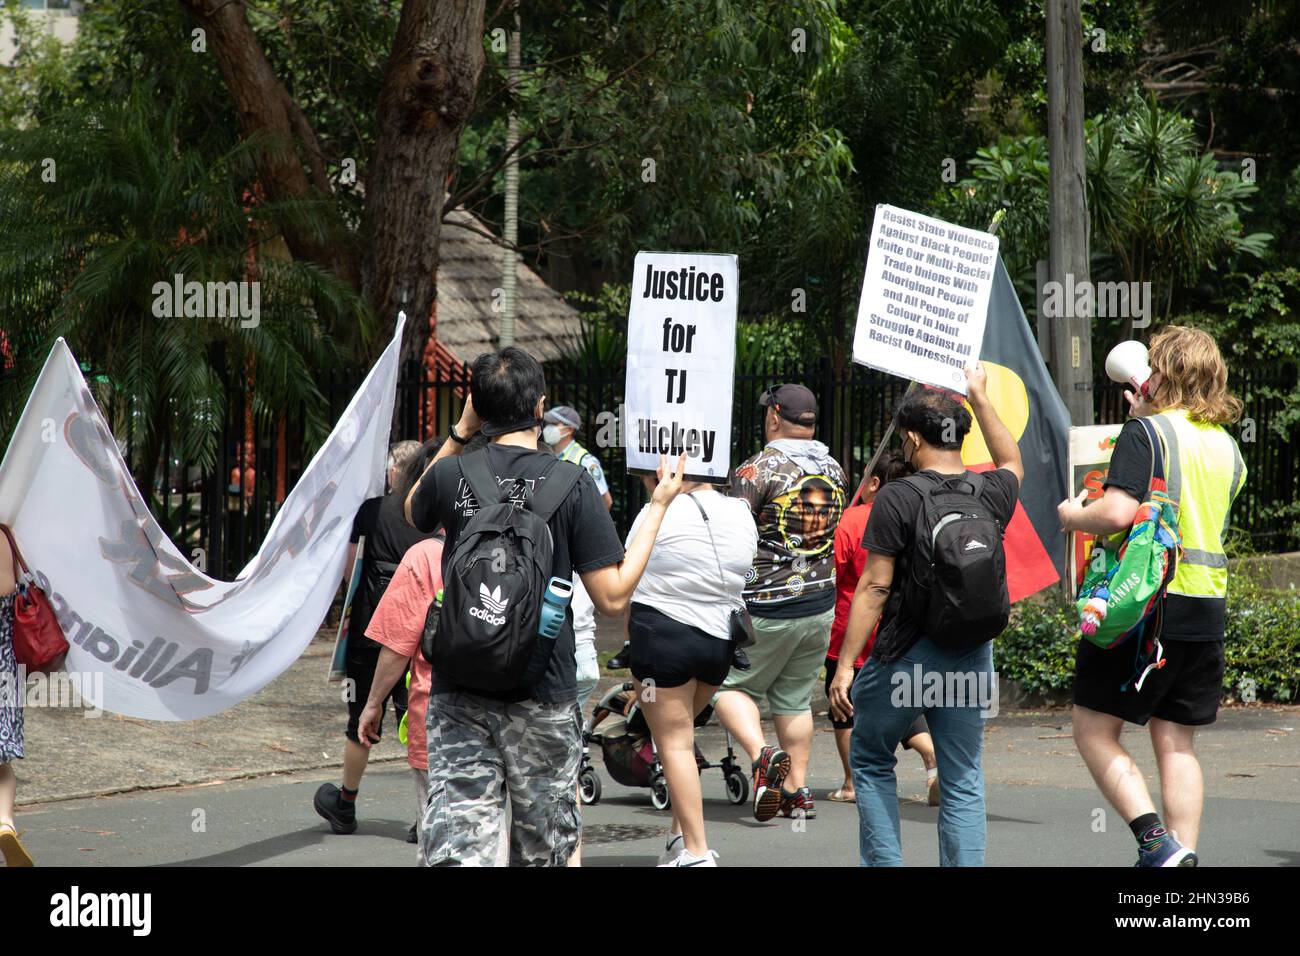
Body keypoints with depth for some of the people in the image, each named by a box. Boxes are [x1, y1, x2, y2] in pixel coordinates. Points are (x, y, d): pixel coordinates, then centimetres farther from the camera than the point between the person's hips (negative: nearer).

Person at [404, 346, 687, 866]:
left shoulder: (451, 475, -2)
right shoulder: (571, 485, -9)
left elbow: (415, 512, 24)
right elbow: (612, 597, -8)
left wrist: (461, 432, 22)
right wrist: (658, 507, 1)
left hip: (457, 693, 1)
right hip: (542, 696, -1)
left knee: (453, 851, -4)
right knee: (543, 851, 14)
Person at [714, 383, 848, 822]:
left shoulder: (758, 470, -14)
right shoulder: (834, 470, 6)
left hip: (766, 607, -6)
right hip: (821, 602, 6)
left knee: (731, 685, 5)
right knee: (795, 698, 15)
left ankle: (763, 754, -18)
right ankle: (798, 792, 14)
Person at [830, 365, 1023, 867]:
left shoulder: (897, 499, -12)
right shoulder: (990, 493, 2)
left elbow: (874, 587, -13)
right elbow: (1012, 463, 29)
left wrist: (845, 665, -9)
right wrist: (979, 397, 36)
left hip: (905, 655, -4)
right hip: (972, 657, 4)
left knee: (870, 760, 16)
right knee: (963, 781, 8)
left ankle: (884, 863, 11)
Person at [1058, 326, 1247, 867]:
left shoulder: (1146, 432, -8)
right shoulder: (1226, 445, 13)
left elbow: (1119, 512, -21)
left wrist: (1073, 516, 0)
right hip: (1207, 609, 7)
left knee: (1094, 730, 0)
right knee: (1176, 743, 11)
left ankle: (1155, 840, -14)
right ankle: (1184, 855, 6)